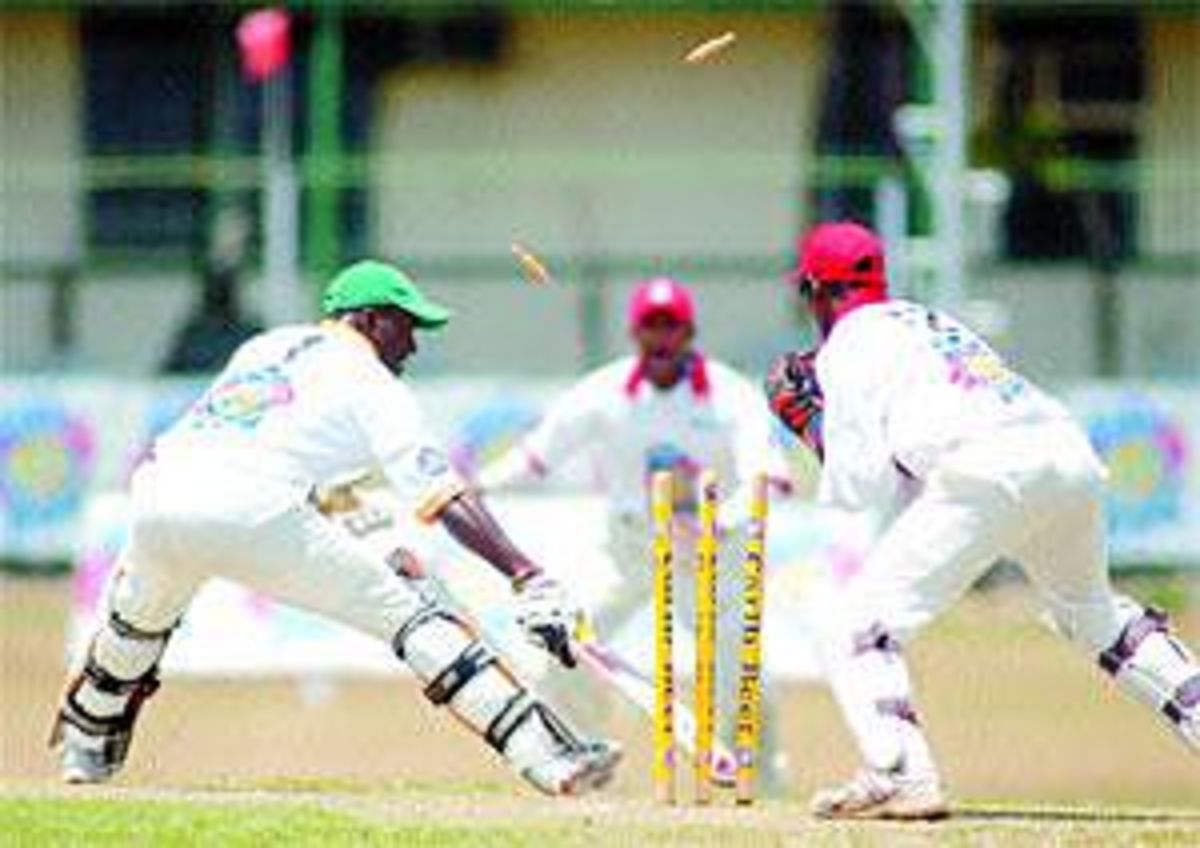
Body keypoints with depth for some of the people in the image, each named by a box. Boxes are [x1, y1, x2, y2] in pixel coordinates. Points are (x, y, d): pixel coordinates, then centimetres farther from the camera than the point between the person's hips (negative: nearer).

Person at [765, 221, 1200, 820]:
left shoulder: (846, 348, 11)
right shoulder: (932, 321, 33)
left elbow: (859, 489, 3)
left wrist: (812, 426, 18)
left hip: (985, 473, -7)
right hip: (1072, 457, 7)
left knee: (857, 628, -3)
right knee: (1093, 610, 33)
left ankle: (901, 774, -21)